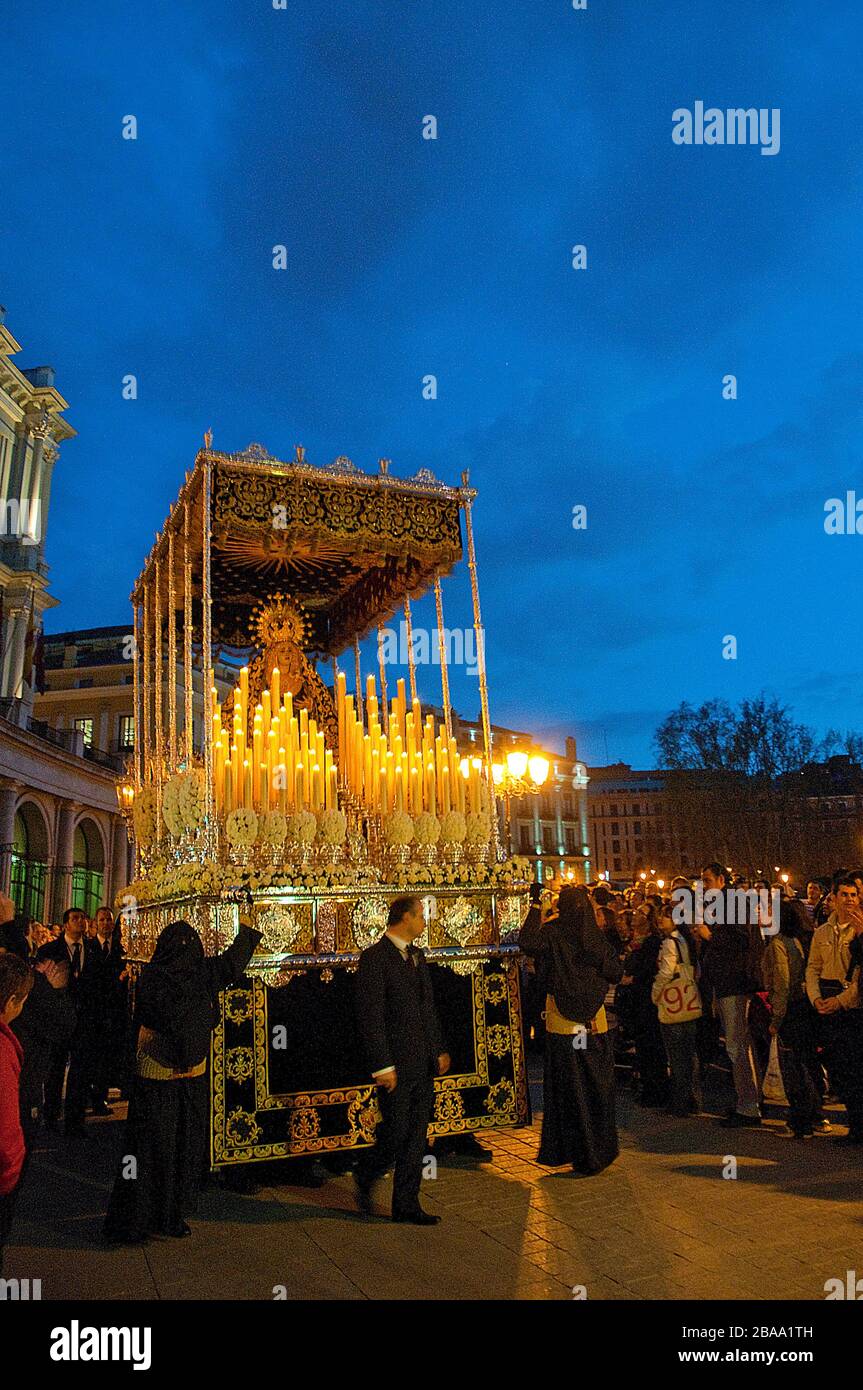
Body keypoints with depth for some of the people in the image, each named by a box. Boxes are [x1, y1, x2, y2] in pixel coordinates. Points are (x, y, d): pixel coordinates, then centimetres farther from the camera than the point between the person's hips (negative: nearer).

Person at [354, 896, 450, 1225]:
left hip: (424, 1062, 8)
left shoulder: (417, 956, 14)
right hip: (397, 1063, -8)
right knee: (396, 1133, -1)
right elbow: (370, 1015, -16)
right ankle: (365, 1176, 26)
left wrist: (440, 1049, 16)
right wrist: (382, 1066, -17)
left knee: (416, 1136, 11)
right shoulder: (375, 957, -13)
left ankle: (406, 1205, 21)